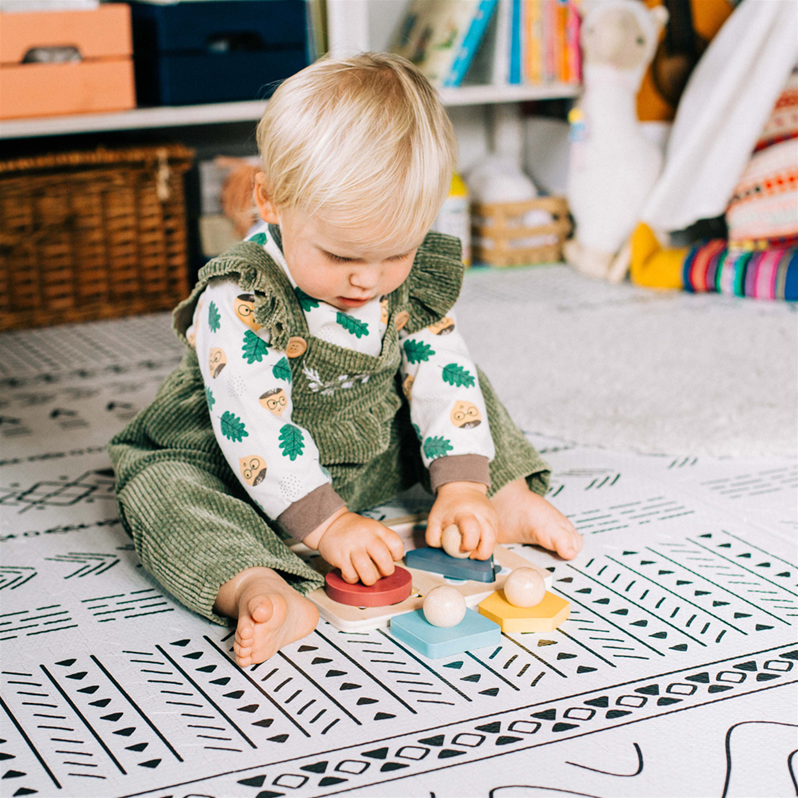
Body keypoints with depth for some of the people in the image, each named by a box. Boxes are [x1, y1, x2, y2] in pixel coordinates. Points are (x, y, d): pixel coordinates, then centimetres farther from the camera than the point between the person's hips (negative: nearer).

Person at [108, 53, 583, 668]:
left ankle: (508, 498, 4)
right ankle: (258, 590, -52)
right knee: (163, 494, -31)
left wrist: (462, 486, -21)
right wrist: (328, 524, -38)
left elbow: (443, 375, -9)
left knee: (453, 376, 3)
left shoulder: (416, 280, -12)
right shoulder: (240, 300, -30)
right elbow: (256, 426, -33)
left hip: (373, 453, 5)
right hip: (258, 473, -5)